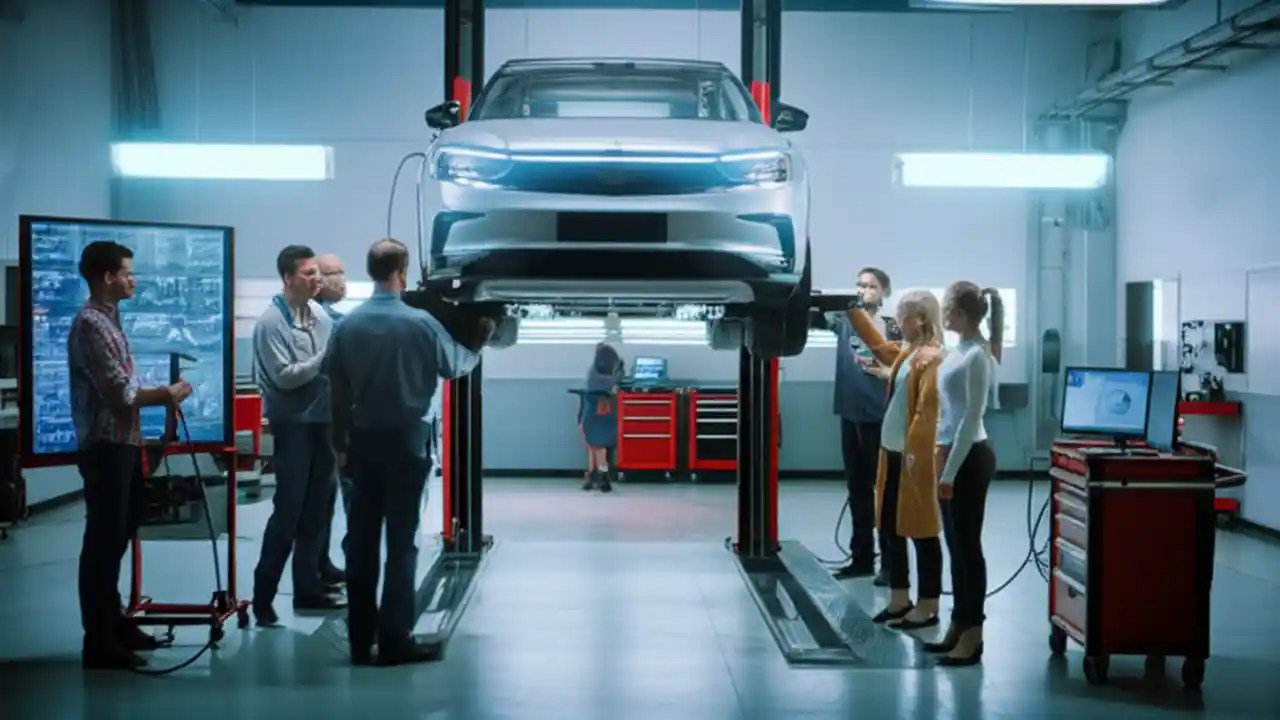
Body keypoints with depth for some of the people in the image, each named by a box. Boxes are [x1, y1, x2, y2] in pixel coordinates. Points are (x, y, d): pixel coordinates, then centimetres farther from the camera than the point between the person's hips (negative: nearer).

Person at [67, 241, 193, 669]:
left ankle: (113, 625, 26)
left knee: (116, 538, 16)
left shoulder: (109, 320, 16)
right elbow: (120, 394, -20)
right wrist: (167, 395, -7)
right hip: (105, 448, -10)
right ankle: (99, 643, 0)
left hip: (122, 444, 10)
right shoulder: (92, 324, -16)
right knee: (103, 542, -5)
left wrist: (161, 396, 9)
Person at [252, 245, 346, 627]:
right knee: (288, 511, -5)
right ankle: (263, 595, 4)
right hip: (293, 424, -6)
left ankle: (308, 588, 22)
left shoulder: (320, 313, 7)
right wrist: (325, 359, -17)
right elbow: (284, 376, -17)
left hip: (323, 419, 6)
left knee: (316, 510, 12)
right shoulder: (271, 321, -12)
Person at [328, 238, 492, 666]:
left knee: (361, 539, 8)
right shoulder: (420, 322, -9)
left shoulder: (347, 324, 1)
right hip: (405, 439, -4)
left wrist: (340, 442, 13)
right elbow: (455, 366, 5)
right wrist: (480, 345, 25)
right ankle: (393, 641, 1)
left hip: (363, 439, 4)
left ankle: (360, 640, 12)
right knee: (401, 541, 0)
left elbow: (337, 389, 3)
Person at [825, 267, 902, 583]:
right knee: (857, 488, 11)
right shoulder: (845, 320, 8)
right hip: (851, 414, 4)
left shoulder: (893, 327, -2)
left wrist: (884, 372, -20)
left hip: (881, 417, -4)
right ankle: (861, 558, 20)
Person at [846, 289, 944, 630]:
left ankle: (928, 608, 6)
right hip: (893, 452, 10)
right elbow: (878, 344, 32)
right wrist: (854, 310, 31)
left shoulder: (932, 358, -16)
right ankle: (900, 599, 24)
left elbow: (928, 409, -22)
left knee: (920, 530, -2)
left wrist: (914, 450, -25)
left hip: (914, 456, -10)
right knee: (892, 528, 14)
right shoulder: (905, 353, 12)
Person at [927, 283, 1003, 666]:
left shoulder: (977, 355, -17)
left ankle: (972, 633, 4)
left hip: (970, 460, -9)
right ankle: (959, 625, 21)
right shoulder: (959, 352, 11)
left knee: (968, 545, -3)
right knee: (956, 545, 13)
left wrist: (951, 471, -20)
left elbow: (972, 418, -19)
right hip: (953, 454, 9)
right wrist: (942, 461, 18)